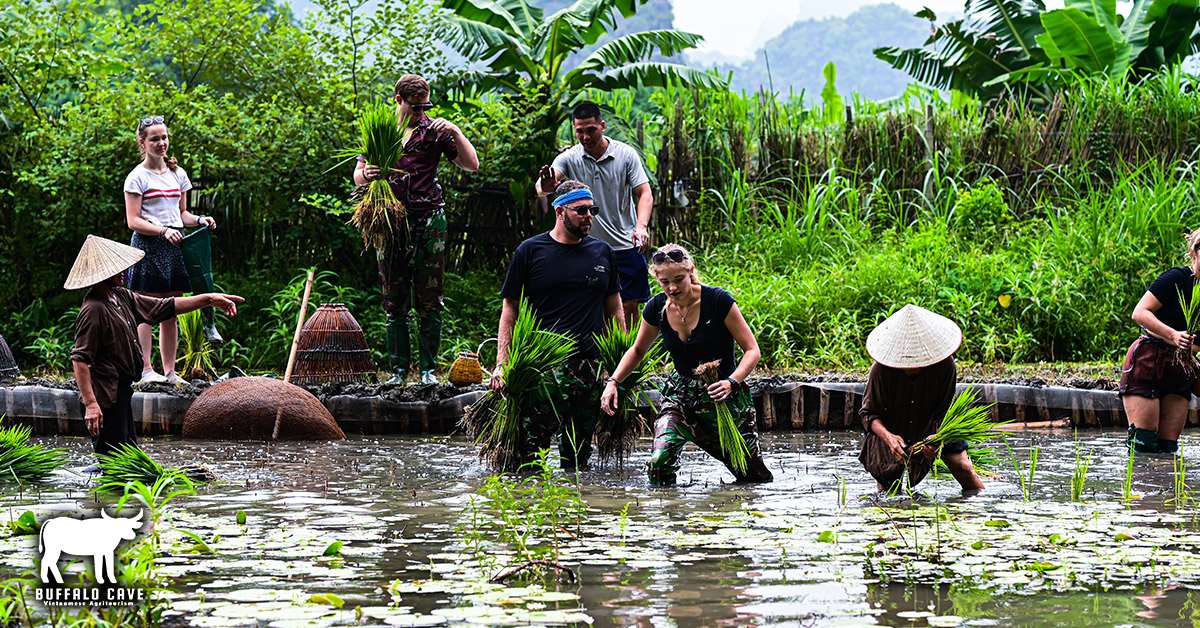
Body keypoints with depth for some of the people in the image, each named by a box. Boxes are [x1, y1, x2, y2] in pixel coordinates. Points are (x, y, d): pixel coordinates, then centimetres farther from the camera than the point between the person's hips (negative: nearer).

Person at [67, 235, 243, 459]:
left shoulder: (122, 298, 11)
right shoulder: (93, 310, -19)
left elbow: (164, 308, 19)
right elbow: (80, 359, -22)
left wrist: (209, 299, 16)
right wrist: (90, 404, -28)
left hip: (121, 391, 10)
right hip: (105, 397, -10)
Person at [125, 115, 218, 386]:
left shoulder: (178, 174, 16)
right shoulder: (137, 177, -3)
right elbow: (133, 220, -8)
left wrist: (199, 220, 2)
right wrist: (163, 231, -20)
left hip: (174, 244, 6)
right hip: (148, 245, -6)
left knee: (171, 313, 6)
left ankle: (169, 371, 8)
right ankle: (146, 370, -8)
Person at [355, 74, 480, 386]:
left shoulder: (434, 130, 5)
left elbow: (472, 164, 1)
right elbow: (357, 176, 12)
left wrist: (455, 132, -13)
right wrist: (366, 175, -12)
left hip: (428, 221, -2)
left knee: (429, 301, -2)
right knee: (394, 303, 2)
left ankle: (429, 369, 3)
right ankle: (398, 369, 7)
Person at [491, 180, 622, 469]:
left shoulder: (602, 253, 14)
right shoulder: (530, 251, 4)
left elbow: (614, 310, 20)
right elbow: (510, 310, 4)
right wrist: (502, 364, -5)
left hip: (592, 368, 4)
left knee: (578, 458, 5)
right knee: (527, 453, -15)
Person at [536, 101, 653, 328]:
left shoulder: (626, 154, -3)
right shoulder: (569, 158, -4)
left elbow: (645, 193, -4)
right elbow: (542, 186, -19)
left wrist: (641, 226, -23)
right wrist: (545, 187, -45)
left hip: (626, 246, 0)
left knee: (630, 305, 3)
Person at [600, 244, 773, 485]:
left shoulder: (718, 300, -16)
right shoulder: (657, 308, -4)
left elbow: (752, 350, -13)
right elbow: (637, 350, 16)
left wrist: (731, 382, -31)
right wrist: (613, 382, 1)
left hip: (723, 395, -3)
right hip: (681, 394, 3)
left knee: (757, 478, 4)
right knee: (660, 462, -24)